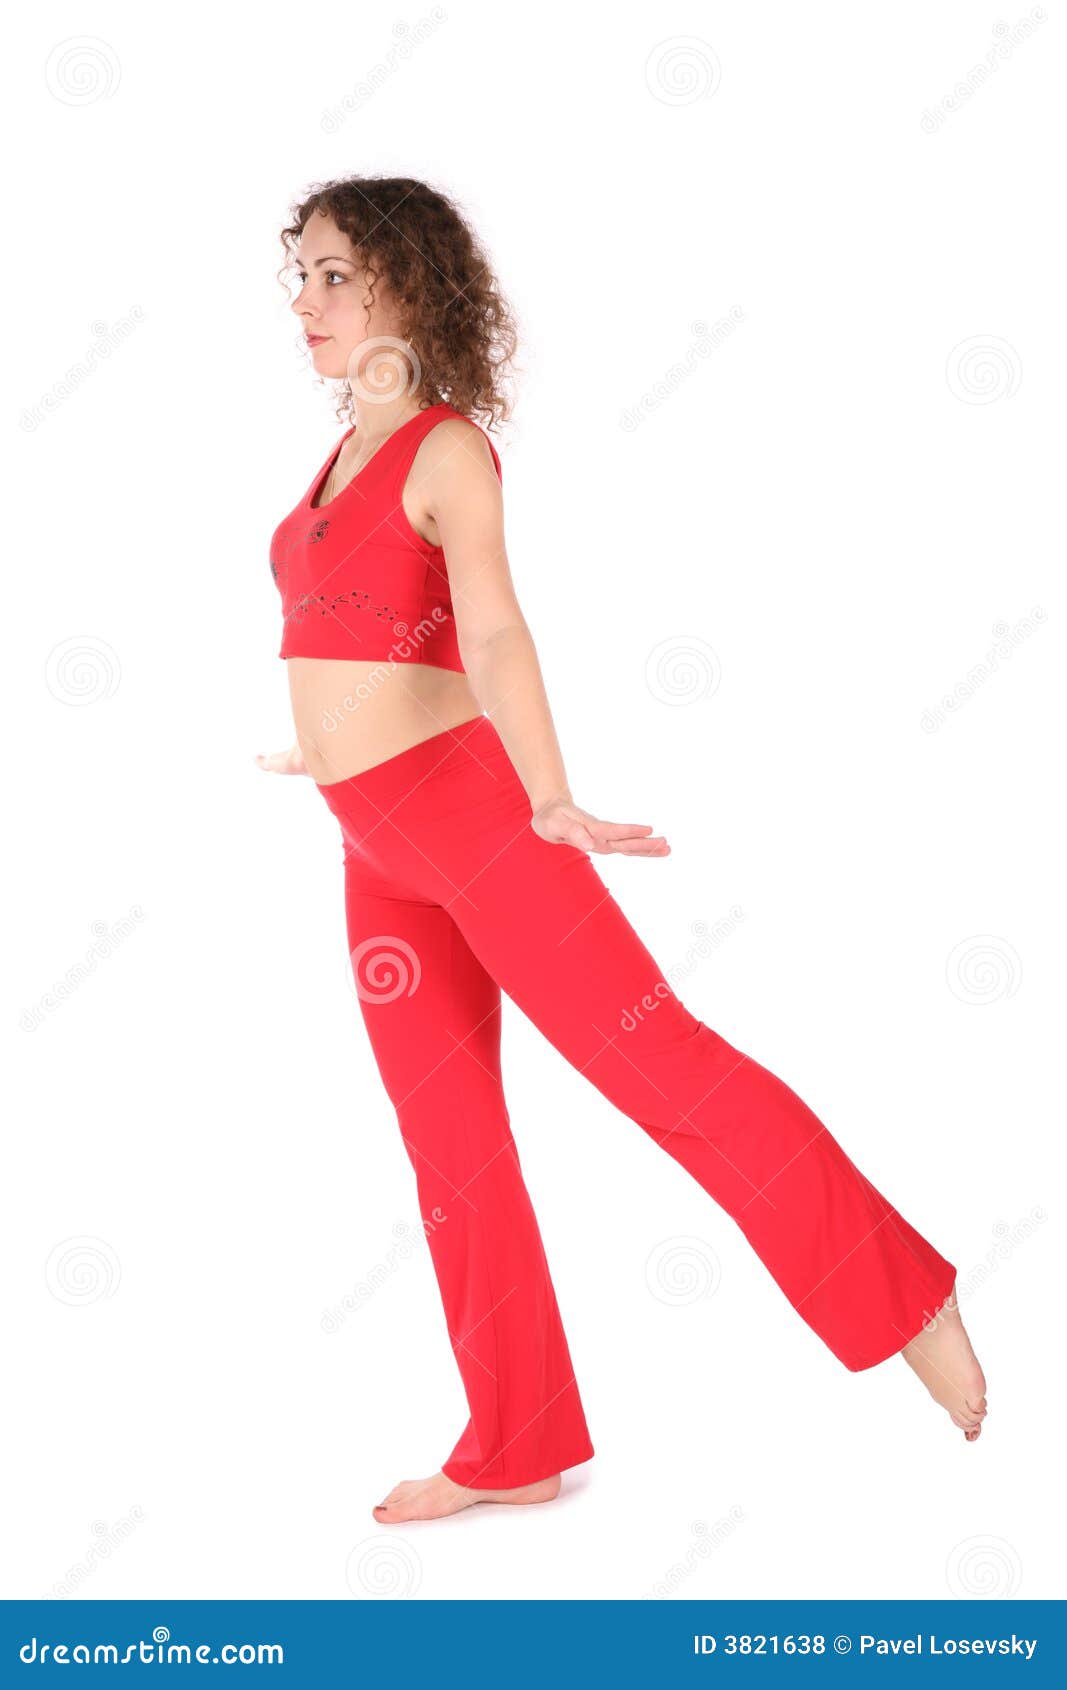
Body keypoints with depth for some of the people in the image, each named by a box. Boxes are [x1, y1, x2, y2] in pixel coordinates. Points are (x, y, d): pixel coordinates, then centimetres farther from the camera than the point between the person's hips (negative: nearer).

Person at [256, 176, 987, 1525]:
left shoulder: (447, 450, -9)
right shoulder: (349, 453, 14)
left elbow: (491, 631, -25)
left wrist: (551, 801, -38)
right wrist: (322, 743, 44)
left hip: (462, 806, -8)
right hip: (378, 846, 8)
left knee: (658, 1059, -10)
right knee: (448, 1143, 10)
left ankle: (903, 1301, 4)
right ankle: (514, 1450, 20)